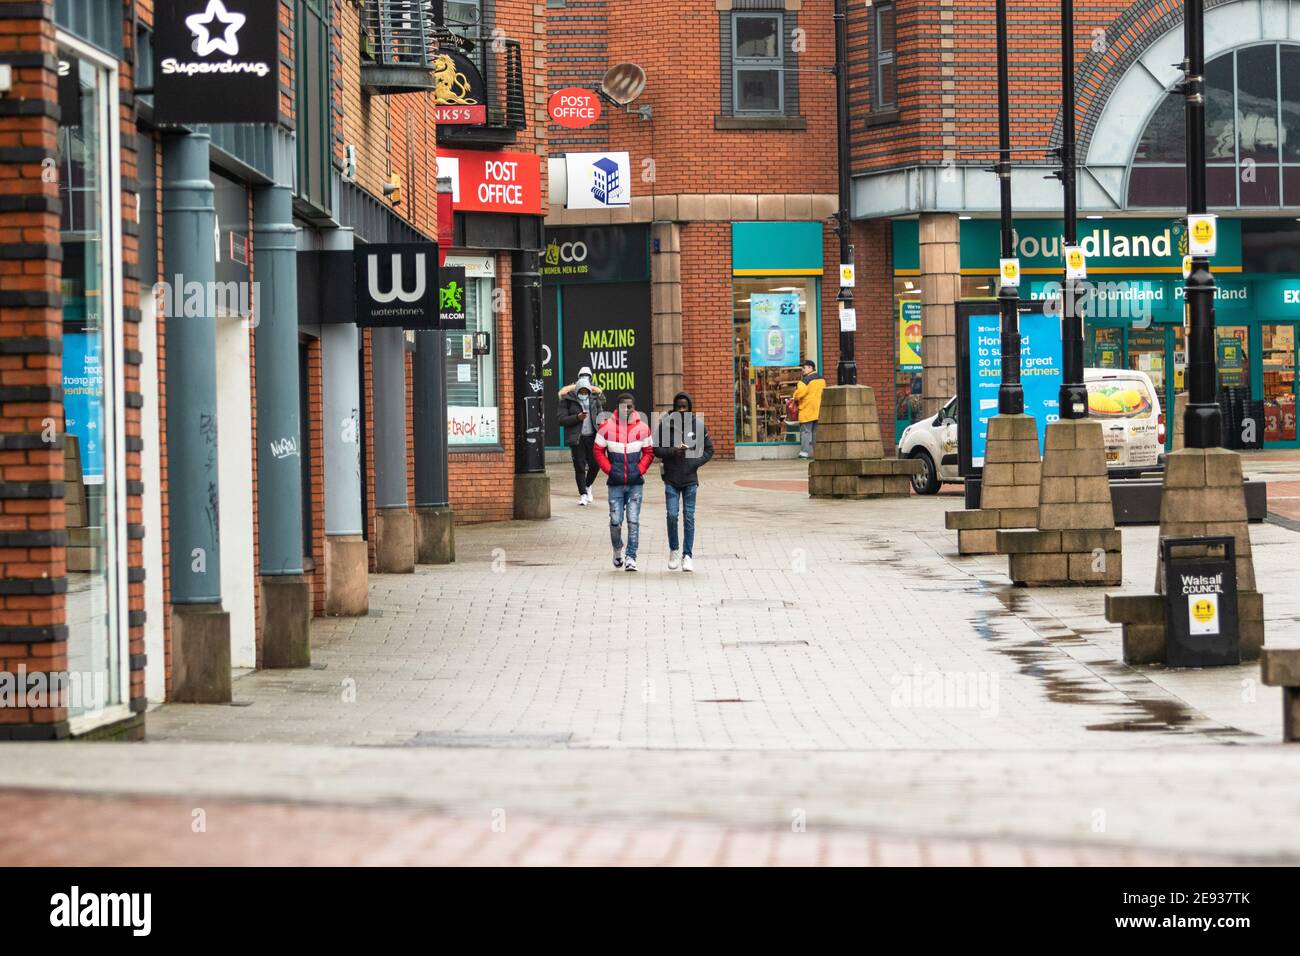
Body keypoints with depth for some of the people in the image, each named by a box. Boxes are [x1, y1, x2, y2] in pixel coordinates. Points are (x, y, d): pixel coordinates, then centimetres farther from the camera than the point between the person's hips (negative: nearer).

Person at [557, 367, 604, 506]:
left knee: (595, 464, -2)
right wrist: (577, 418, -18)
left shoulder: (594, 398, 7)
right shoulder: (567, 399, -3)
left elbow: (600, 414, 16)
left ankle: (587, 486, 26)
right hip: (576, 438, -3)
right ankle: (583, 494, 4)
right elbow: (562, 419, -6)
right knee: (579, 466, -4)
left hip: (592, 437, 3)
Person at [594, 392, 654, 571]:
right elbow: (599, 451, 3)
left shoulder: (642, 428, 2)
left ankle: (631, 557, 1)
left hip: (635, 483, 1)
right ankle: (617, 550, 26)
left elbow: (649, 453, 8)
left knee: (633, 521, -3)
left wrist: (640, 470, -5)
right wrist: (609, 470, -6)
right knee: (615, 521, 0)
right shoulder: (606, 427, -2)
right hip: (615, 483, 0)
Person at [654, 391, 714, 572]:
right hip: (671, 478, 0)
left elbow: (709, 449, 8)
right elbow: (656, 449, 2)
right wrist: (672, 451, -16)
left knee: (689, 517, 1)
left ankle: (687, 555, 9)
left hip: (690, 478, 0)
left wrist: (696, 463, -8)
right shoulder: (665, 423, -1)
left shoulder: (698, 424, 1)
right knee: (672, 515, -6)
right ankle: (673, 551, 14)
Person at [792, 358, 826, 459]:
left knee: (805, 431, -5)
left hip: (807, 410, -8)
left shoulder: (806, 379, -14)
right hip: (819, 411, 8)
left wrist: (795, 397, 0)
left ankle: (804, 452, -9)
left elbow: (800, 392, -20)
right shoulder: (821, 379, 12)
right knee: (816, 431, 12)